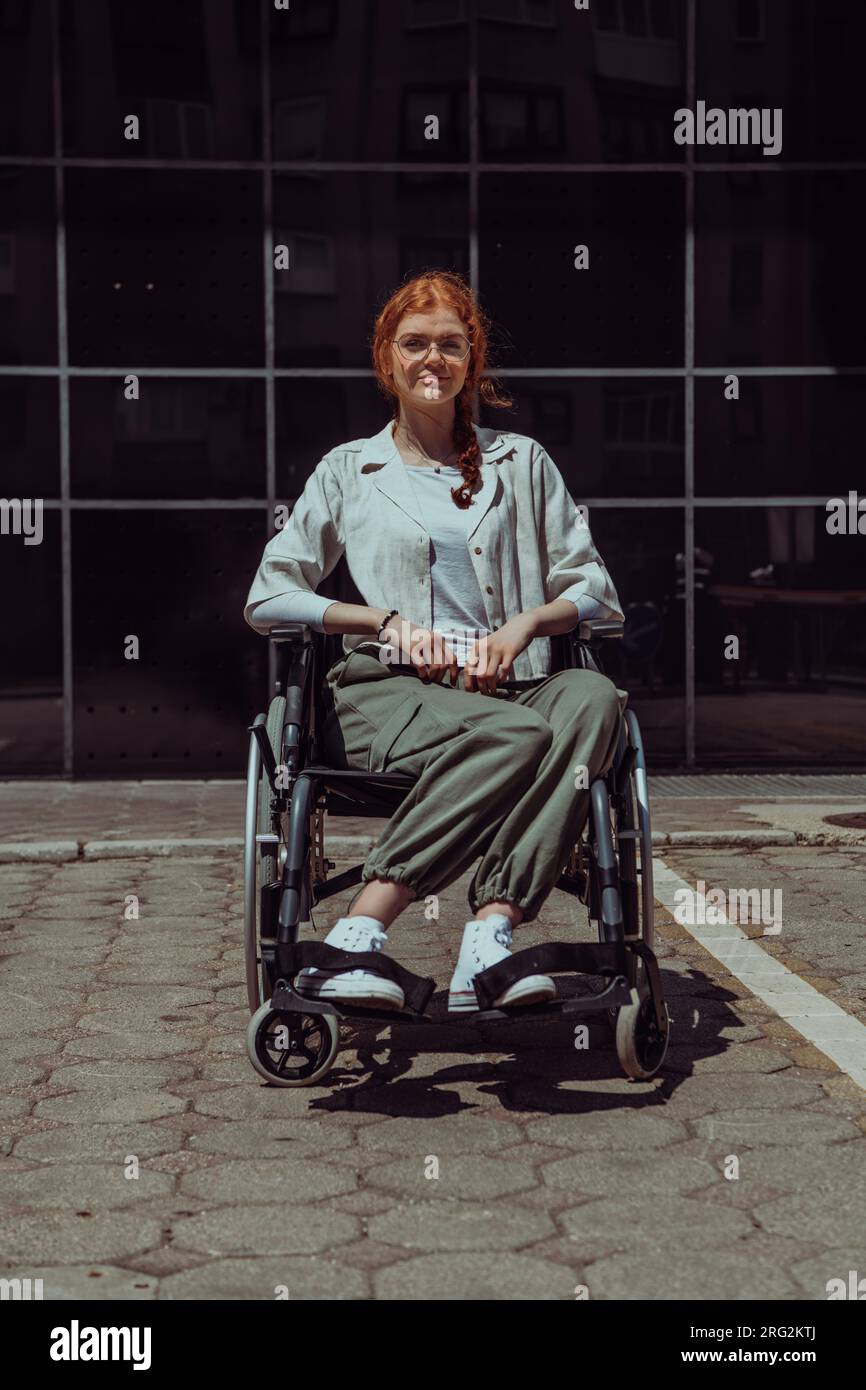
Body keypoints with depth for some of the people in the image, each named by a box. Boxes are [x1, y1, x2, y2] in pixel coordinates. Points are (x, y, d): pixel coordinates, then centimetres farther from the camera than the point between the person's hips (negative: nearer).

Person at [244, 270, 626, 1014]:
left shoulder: (522, 462, 21)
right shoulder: (348, 471, 17)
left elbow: (595, 588, 18)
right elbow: (269, 597, 11)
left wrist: (525, 623, -5)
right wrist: (390, 621, -4)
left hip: (506, 687, 3)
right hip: (387, 692, -2)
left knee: (593, 700, -34)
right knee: (515, 735, -36)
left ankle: (488, 939, -43)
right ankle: (355, 943, -40)